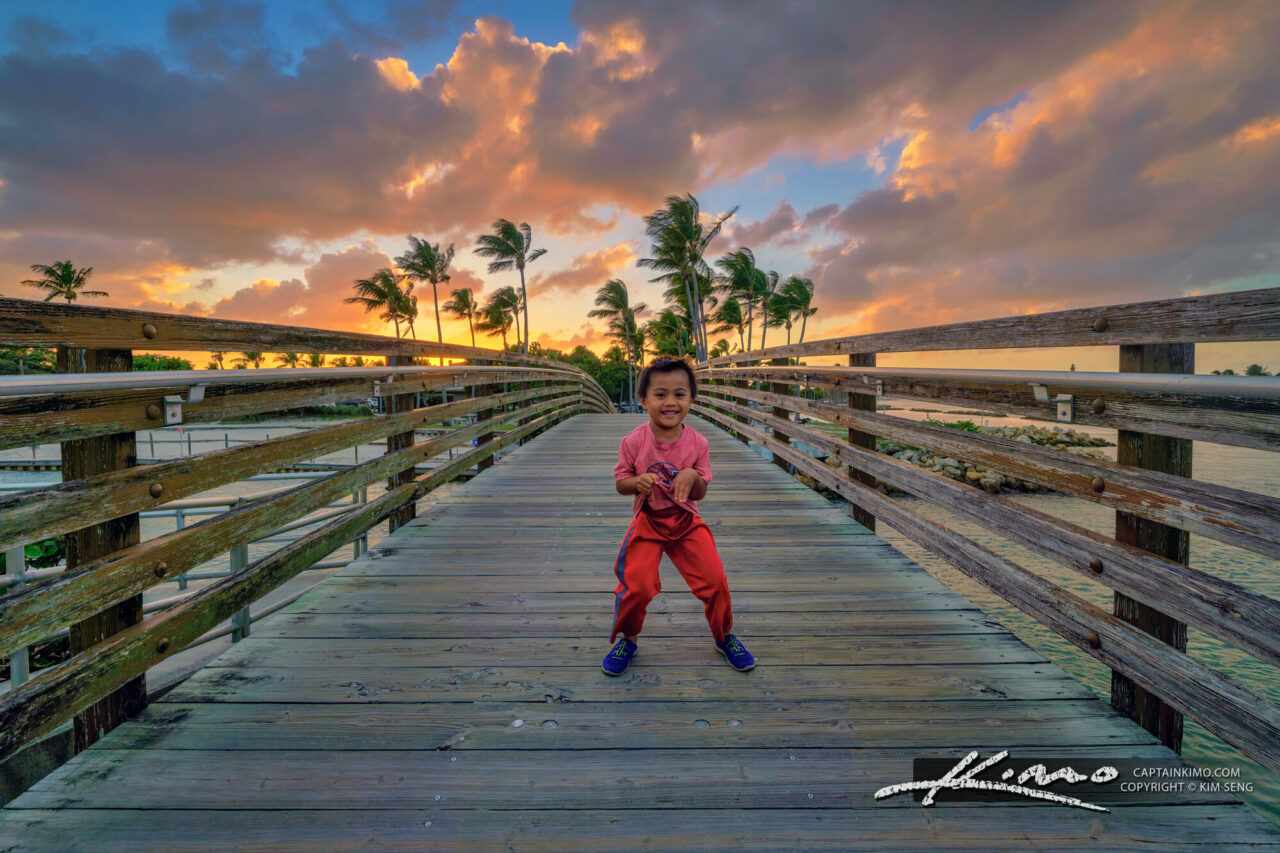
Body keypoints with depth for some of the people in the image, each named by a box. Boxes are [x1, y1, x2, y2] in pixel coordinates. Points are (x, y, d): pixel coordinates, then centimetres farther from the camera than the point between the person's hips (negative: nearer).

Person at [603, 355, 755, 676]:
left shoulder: (697, 443, -8)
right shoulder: (633, 441, -11)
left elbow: (700, 493, -1)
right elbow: (620, 482, -1)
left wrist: (693, 476, -23)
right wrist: (638, 482, -23)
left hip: (686, 522, 1)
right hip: (647, 523, -1)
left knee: (715, 580, -4)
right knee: (636, 587, -10)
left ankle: (724, 637, 26)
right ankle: (627, 639, 22)